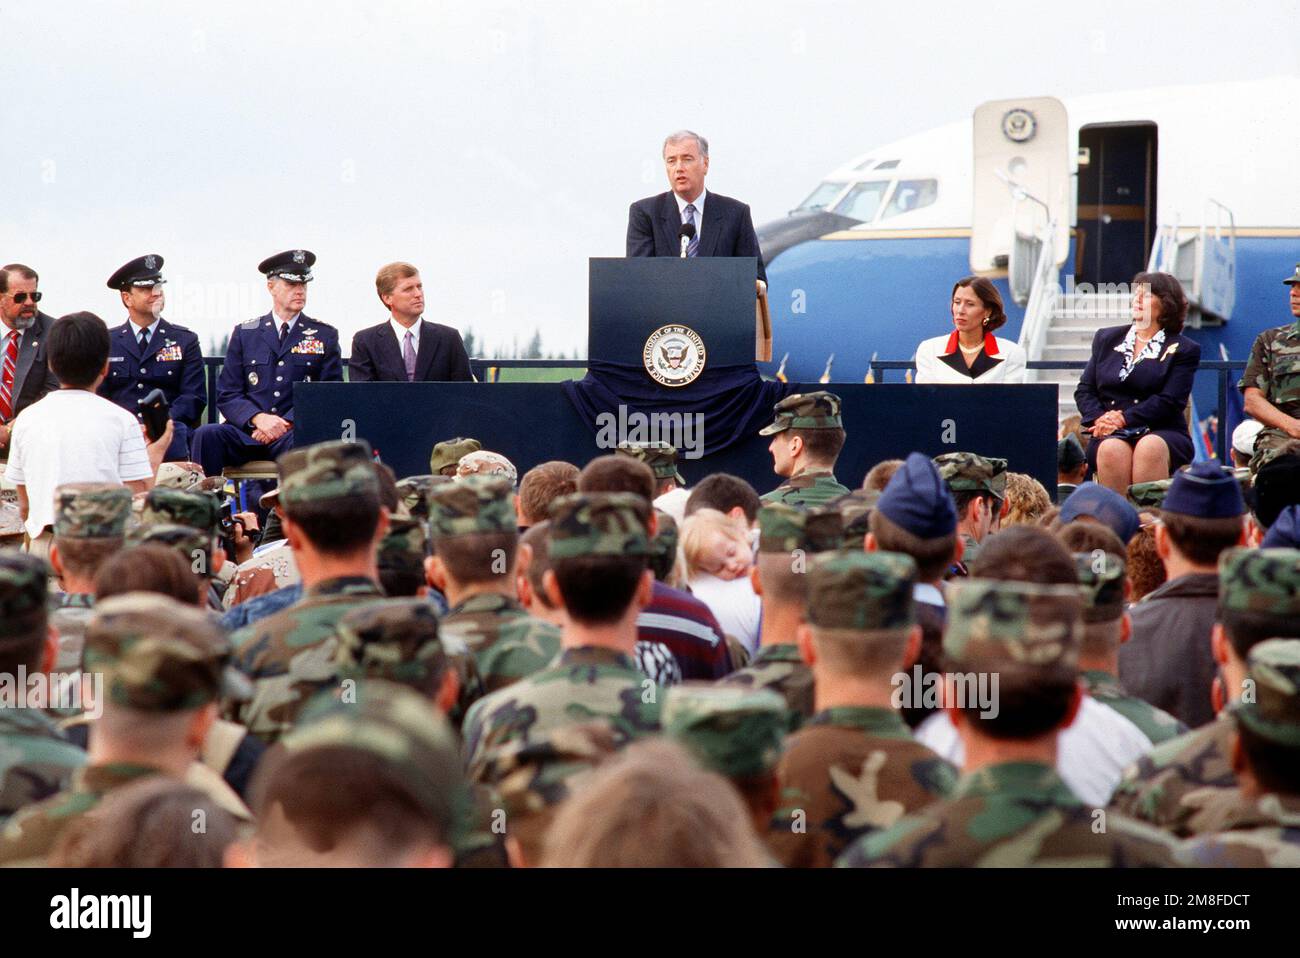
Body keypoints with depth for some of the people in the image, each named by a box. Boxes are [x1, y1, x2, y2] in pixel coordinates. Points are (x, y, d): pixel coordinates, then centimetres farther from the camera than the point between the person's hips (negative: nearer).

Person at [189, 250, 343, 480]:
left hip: (294, 433, -2)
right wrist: (258, 418, -12)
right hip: (246, 434, 2)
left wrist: (286, 424, -9)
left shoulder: (324, 336, 14)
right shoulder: (244, 334, 16)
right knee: (207, 435, -30)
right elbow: (227, 395, 9)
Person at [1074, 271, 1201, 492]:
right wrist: (1099, 418, -6)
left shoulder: (1183, 349, 8)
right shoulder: (1106, 339, 21)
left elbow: (1170, 401, -5)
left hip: (1161, 434, -2)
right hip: (1111, 435, 2)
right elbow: (1084, 390, 15)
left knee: (1150, 448, -37)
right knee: (1112, 449, -34)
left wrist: (1123, 419, -14)